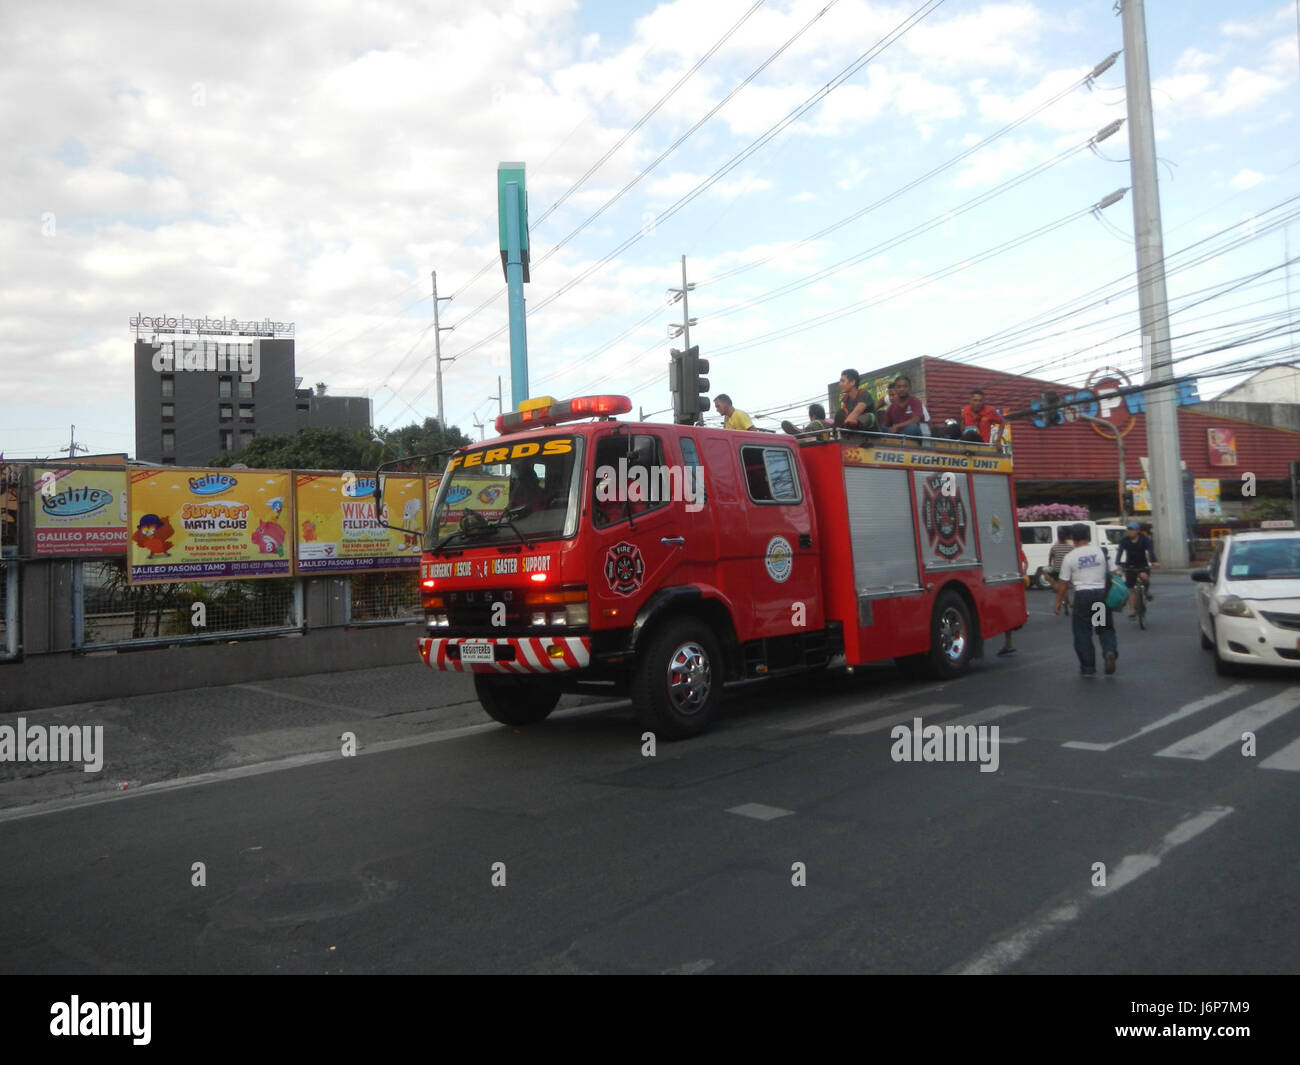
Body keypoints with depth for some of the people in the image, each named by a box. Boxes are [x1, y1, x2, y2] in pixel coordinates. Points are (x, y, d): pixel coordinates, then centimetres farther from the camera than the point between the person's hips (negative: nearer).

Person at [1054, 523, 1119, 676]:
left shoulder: (1070, 557, -4)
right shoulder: (1101, 551, 2)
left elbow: (1063, 583, -2)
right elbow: (1110, 574, 8)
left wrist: (1059, 601, 10)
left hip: (1082, 595, -2)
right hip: (1101, 593, 2)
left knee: (1082, 633, 6)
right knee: (1106, 628, 15)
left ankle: (1087, 668, 8)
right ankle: (1110, 650, -13)